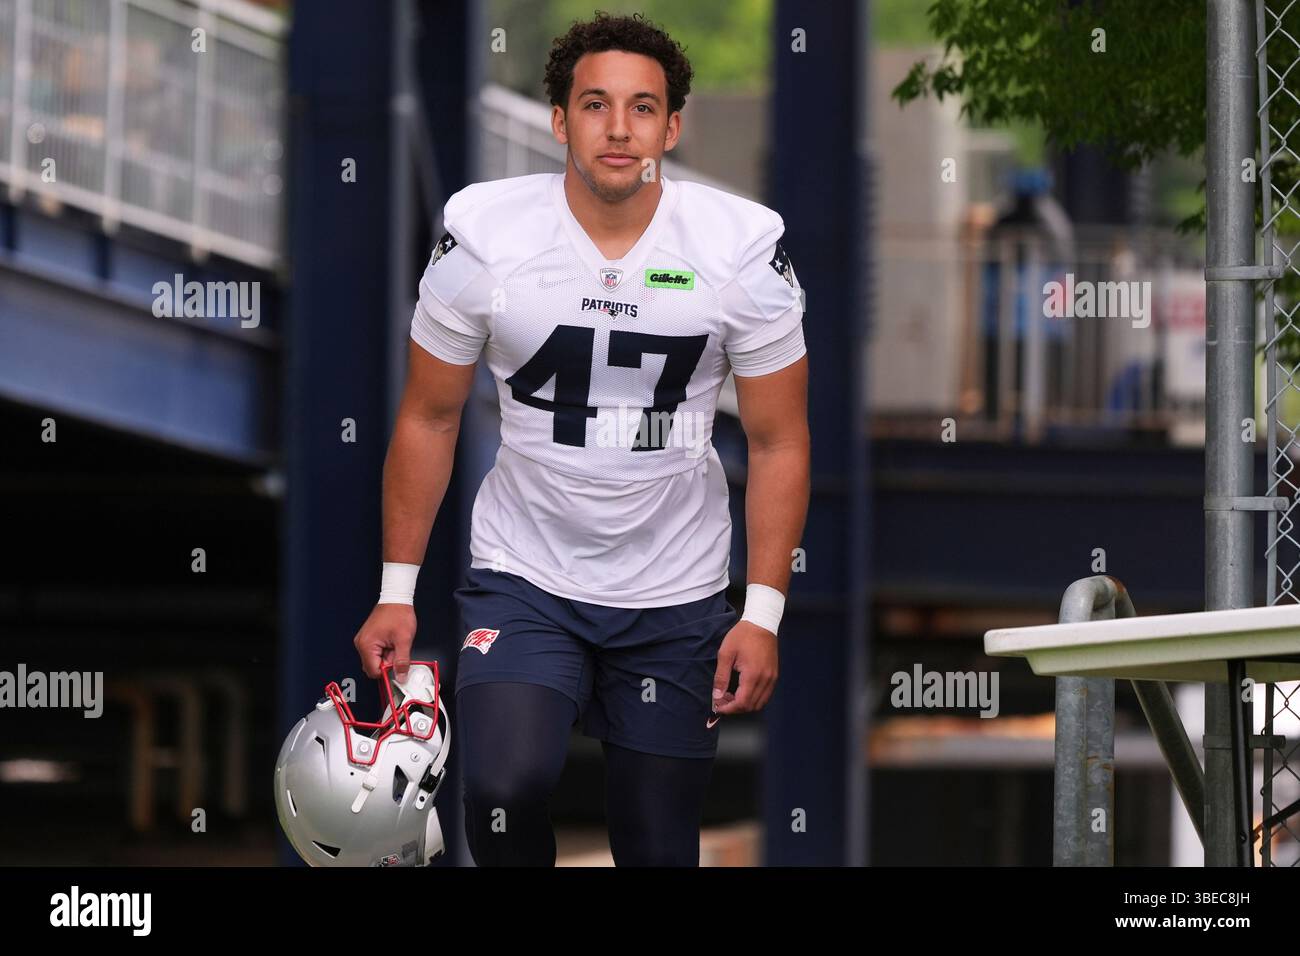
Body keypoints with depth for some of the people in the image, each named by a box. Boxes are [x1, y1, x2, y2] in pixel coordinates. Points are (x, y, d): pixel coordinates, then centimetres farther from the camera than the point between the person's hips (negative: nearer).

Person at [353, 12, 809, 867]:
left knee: (660, 849, 2)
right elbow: (429, 419, 3)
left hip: (677, 601, 1)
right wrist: (396, 593, 1)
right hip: (521, 580, -1)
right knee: (506, 785, -26)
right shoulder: (485, 234, -8)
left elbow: (779, 443, 0)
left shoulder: (745, 246, -8)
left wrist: (763, 614, -7)